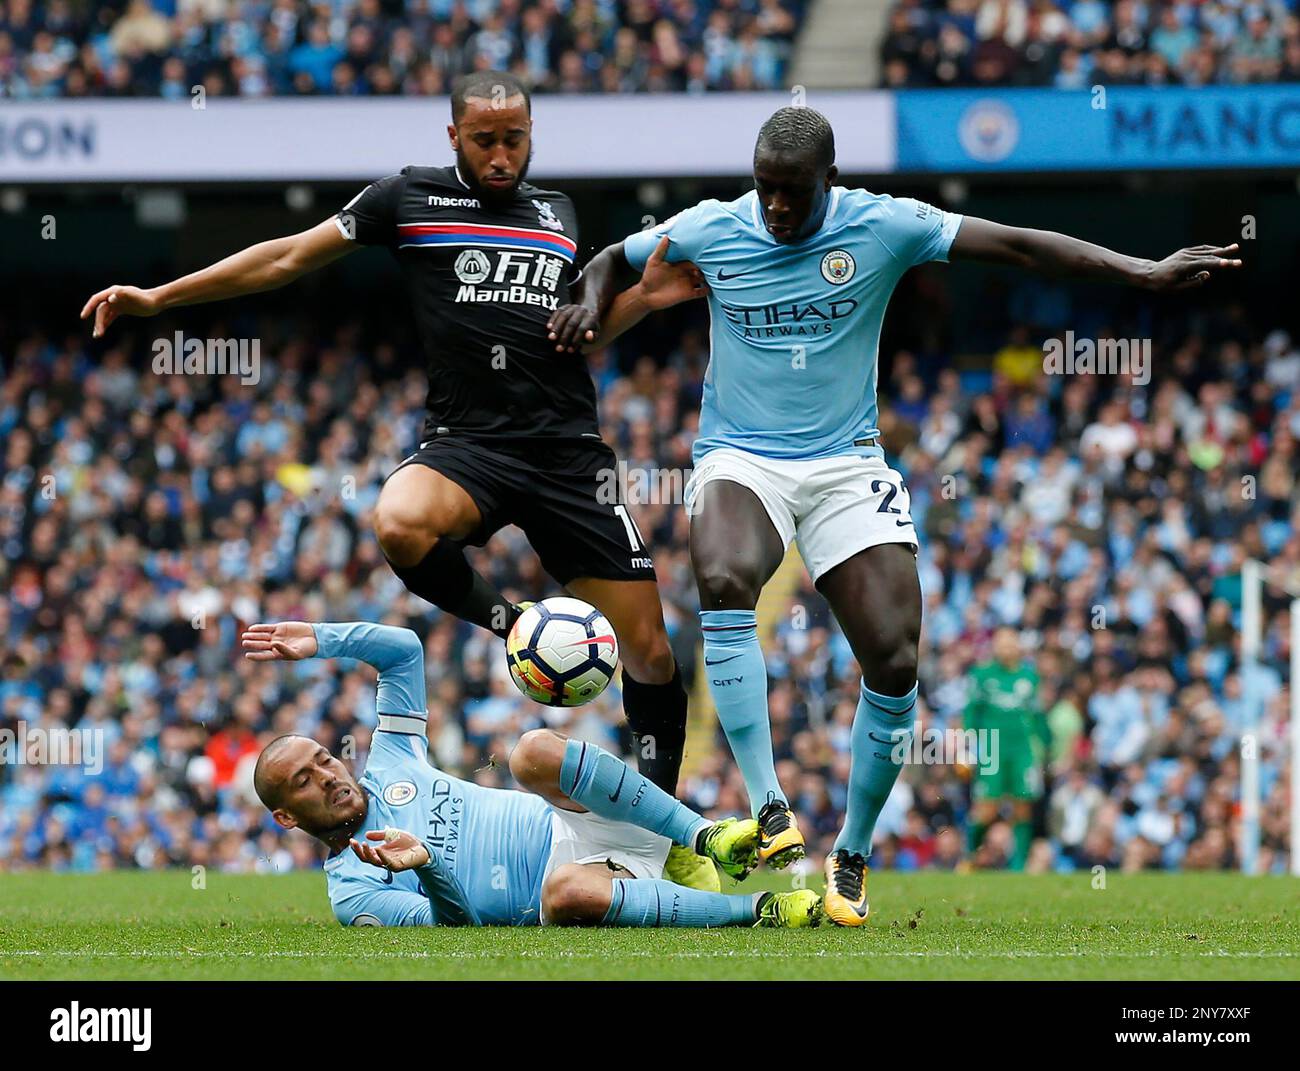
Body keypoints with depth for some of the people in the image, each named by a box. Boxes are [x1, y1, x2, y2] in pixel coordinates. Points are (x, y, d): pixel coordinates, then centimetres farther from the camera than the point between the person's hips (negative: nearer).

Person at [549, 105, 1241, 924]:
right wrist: (593, 306, -9)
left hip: (846, 465, 1)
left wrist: (1147, 273, -11)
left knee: (895, 659, -11)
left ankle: (853, 856, 8)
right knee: (724, 578, -34)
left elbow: (1023, 247, -6)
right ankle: (768, 806, -31)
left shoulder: (883, 227, -7)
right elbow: (614, 262, 15)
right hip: (740, 458, -1)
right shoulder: (708, 232, -3)